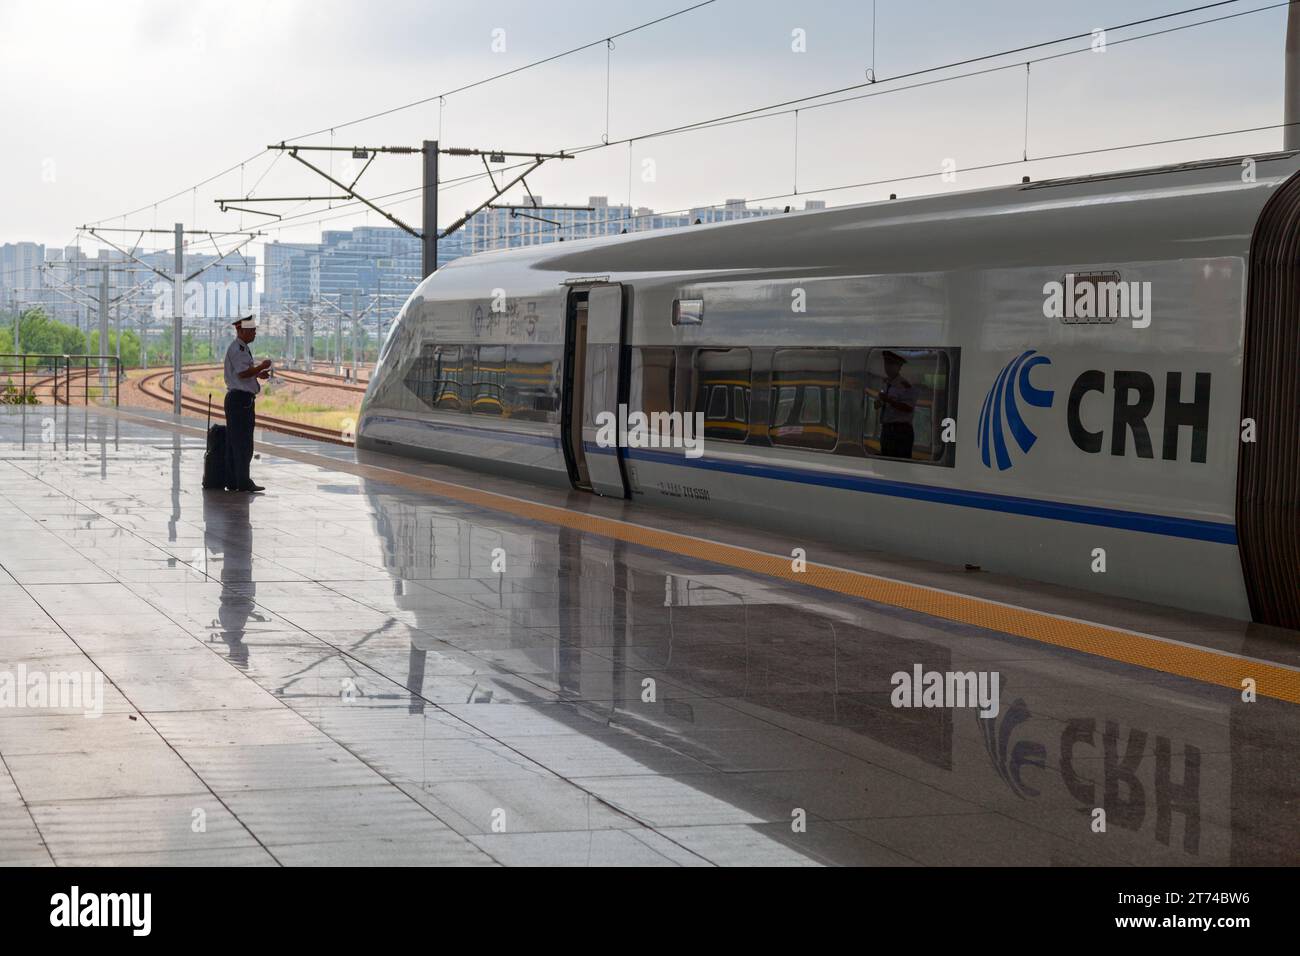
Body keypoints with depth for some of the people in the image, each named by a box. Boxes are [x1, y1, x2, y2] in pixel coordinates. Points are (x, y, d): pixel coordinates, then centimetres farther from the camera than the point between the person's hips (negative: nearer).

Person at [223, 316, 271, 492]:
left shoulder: (243, 348, 20)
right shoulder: (238, 348, -14)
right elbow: (243, 372, -25)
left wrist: (258, 374, 16)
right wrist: (261, 367, -14)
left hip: (237, 399, 11)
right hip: (241, 399, -11)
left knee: (233, 442, 11)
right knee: (243, 443, -8)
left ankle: (232, 482, 14)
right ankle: (243, 483, -7)